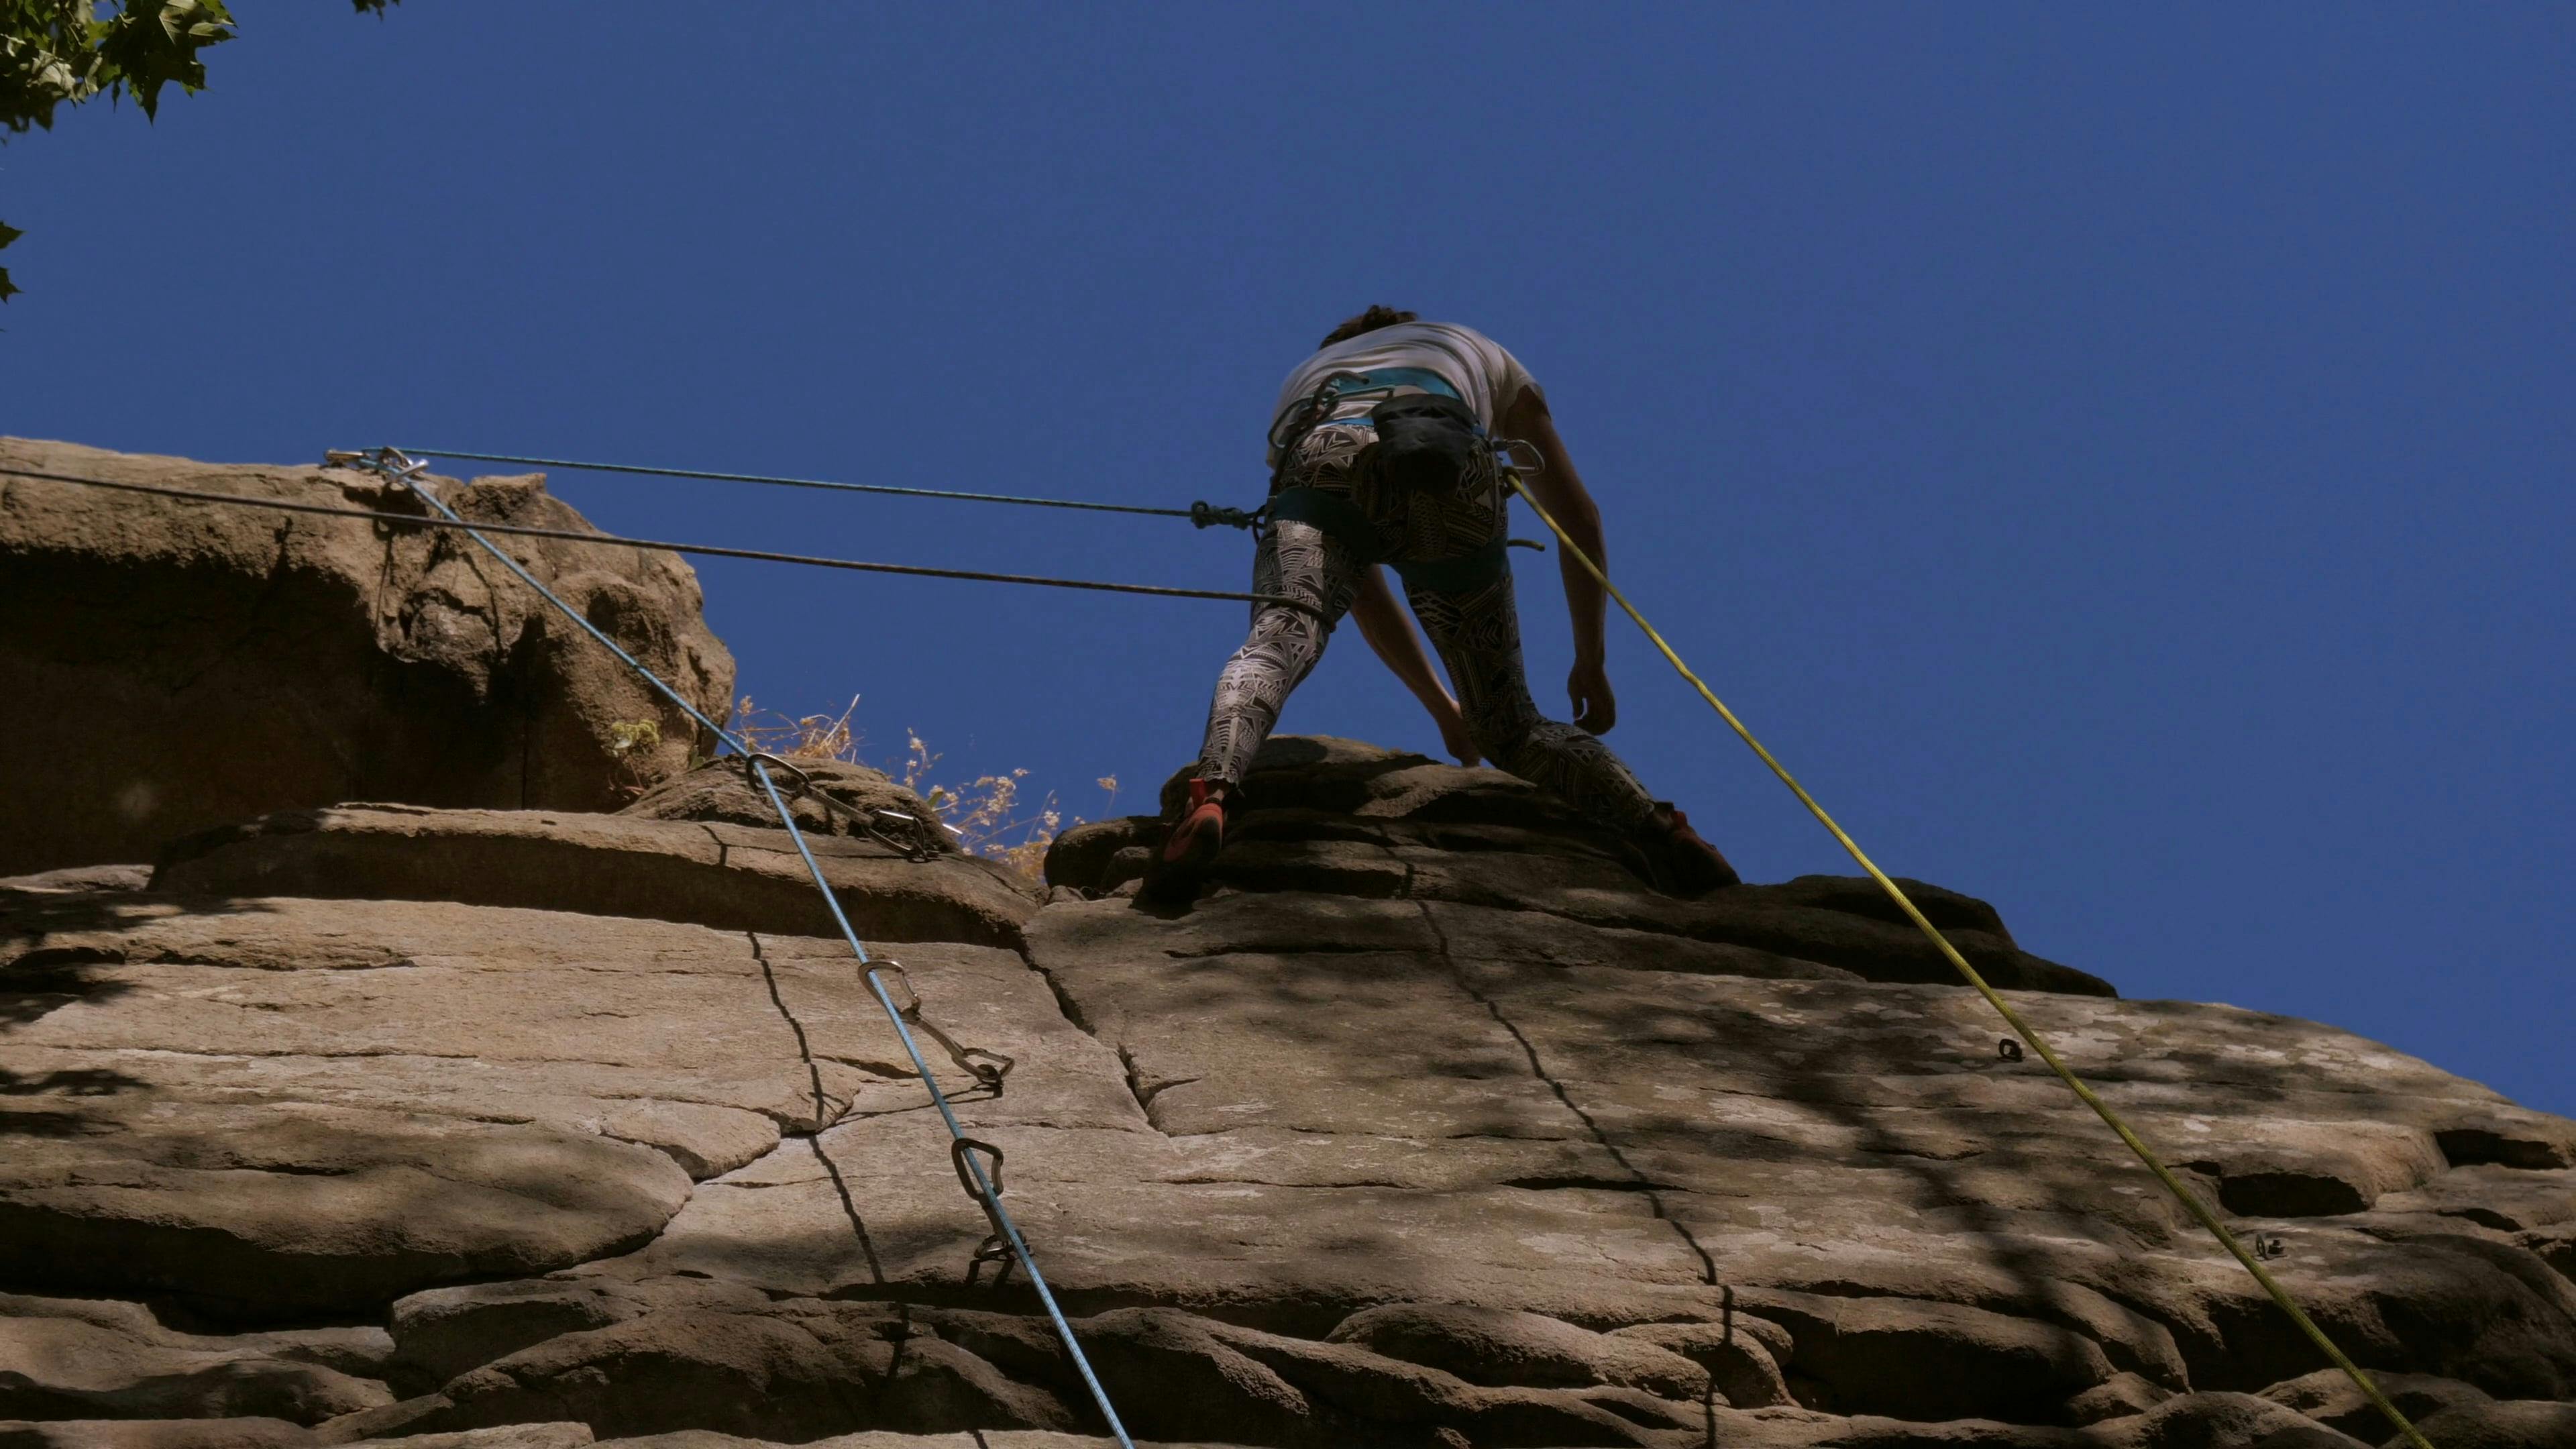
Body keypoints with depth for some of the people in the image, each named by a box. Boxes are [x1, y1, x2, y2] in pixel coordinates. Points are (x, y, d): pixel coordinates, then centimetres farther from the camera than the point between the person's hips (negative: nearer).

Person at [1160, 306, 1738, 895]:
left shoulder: (1302, 378, 47)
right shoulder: (1483, 355, 46)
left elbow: (1361, 586, 49)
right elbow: (1580, 517, 42)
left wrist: (1441, 707, 55)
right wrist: (1590, 661, 48)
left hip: (1323, 465, 0)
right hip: (1449, 471, 0)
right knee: (1507, 723, 10)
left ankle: (1212, 794, -52)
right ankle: (1657, 828, -9)